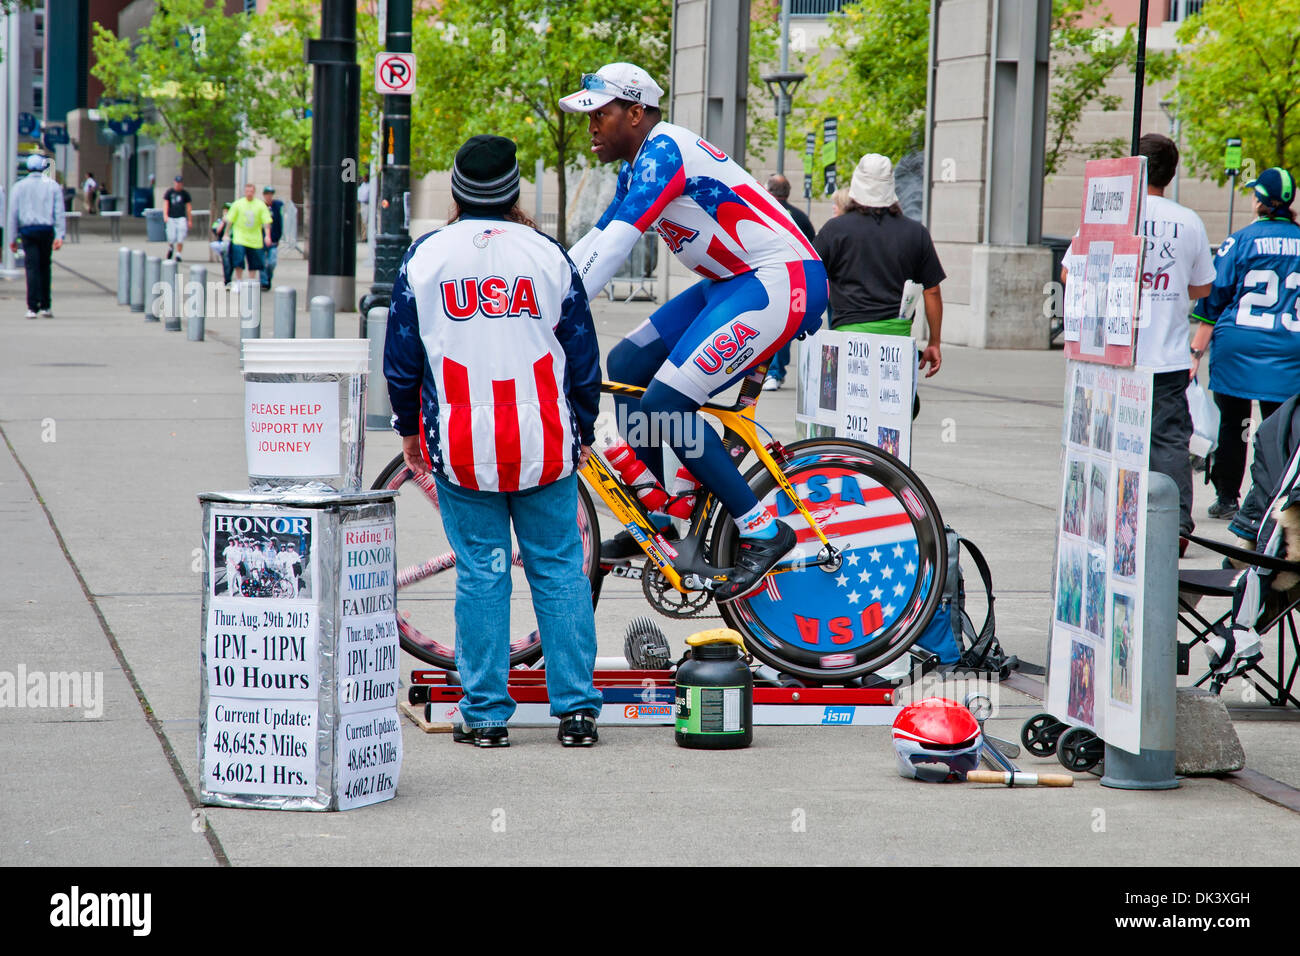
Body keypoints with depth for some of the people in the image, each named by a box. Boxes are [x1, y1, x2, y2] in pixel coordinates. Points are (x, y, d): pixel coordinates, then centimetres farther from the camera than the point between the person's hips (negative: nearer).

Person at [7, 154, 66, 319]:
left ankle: (33, 307, -13)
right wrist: (60, 236, -6)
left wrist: (12, 238, 6)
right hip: (47, 230, 0)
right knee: (45, 267, 13)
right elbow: (59, 212, -2)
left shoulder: (19, 186, 6)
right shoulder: (52, 186, 6)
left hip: (27, 230, 0)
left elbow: (13, 214, 3)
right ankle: (45, 305, 13)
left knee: (32, 268, -3)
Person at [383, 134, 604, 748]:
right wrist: (583, 434, 16)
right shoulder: (548, 255, 2)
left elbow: (401, 357, 4)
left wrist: (409, 429, 17)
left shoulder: (427, 255, 1)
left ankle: (485, 715, 5)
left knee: (480, 572, 5)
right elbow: (583, 356, 5)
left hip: (461, 444, 0)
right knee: (558, 569, 7)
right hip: (544, 443, 0)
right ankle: (577, 709, 5)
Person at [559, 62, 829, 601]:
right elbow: (592, 246, 20)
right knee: (625, 367, 10)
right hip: (734, 283, 11)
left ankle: (763, 532, -9)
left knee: (665, 404, -17)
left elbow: (614, 248, -25)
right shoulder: (639, 166, 16)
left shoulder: (662, 151, -16)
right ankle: (665, 515, 17)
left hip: (781, 283, -11)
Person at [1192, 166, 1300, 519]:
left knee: (1231, 423, 8)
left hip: (1237, 346, -2)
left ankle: (1227, 497, 11)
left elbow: (1212, 299, -3)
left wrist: (1197, 350, 1)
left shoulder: (1240, 241, -4)